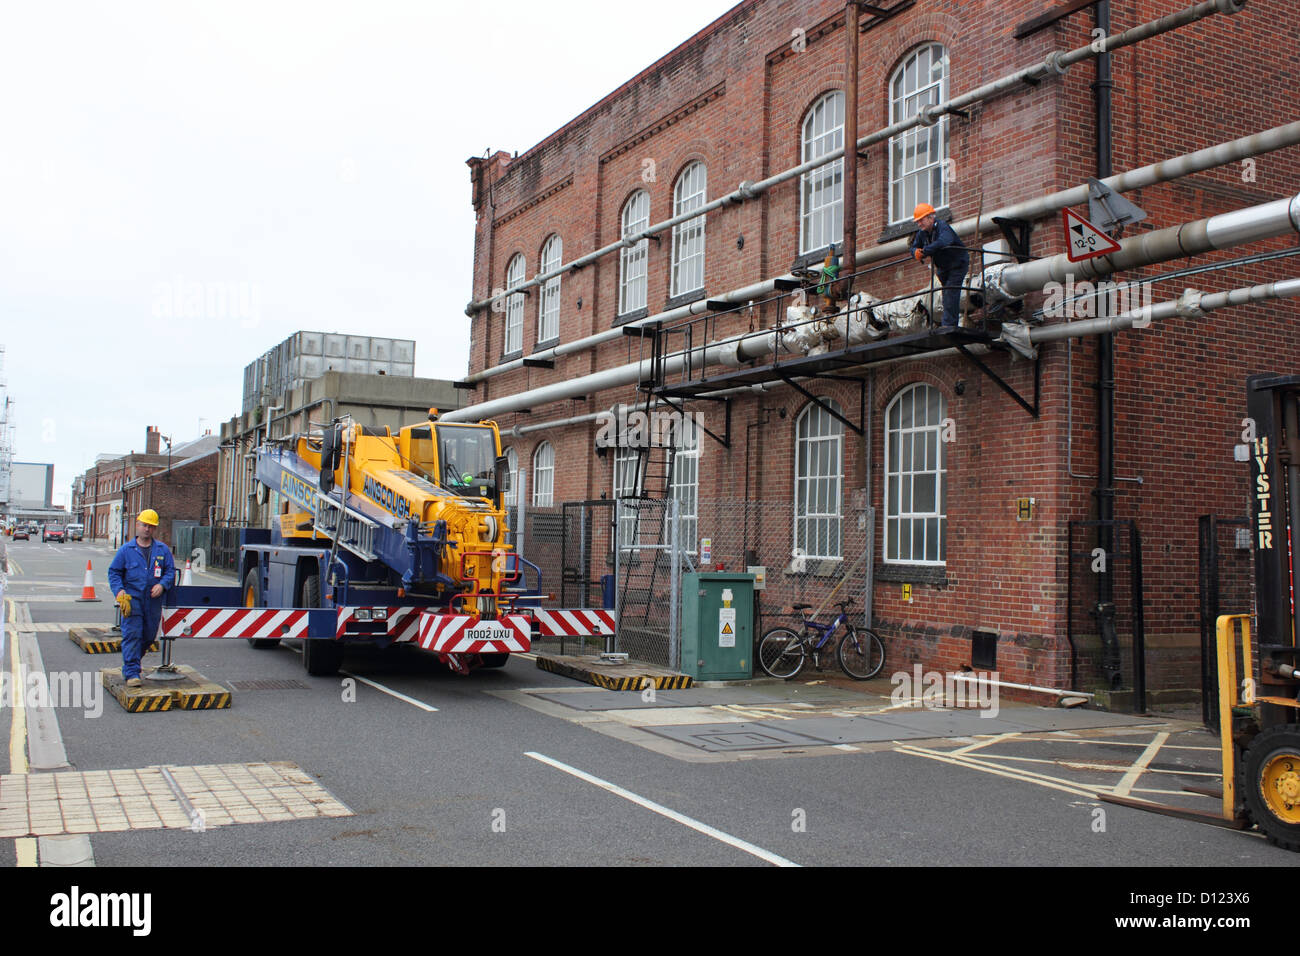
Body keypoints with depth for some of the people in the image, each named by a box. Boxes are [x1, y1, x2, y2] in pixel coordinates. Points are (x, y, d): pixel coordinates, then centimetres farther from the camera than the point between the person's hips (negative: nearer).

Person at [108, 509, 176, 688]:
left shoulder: (163, 550, 8)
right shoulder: (126, 550, 4)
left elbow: (170, 571, 10)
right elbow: (114, 572, 6)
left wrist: (162, 585, -9)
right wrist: (120, 592, -8)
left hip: (154, 600, 3)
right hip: (132, 598, -3)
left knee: (149, 636, 10)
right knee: (132, 634, -11)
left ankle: (130, 664, 32)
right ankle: (131, 673, -10)